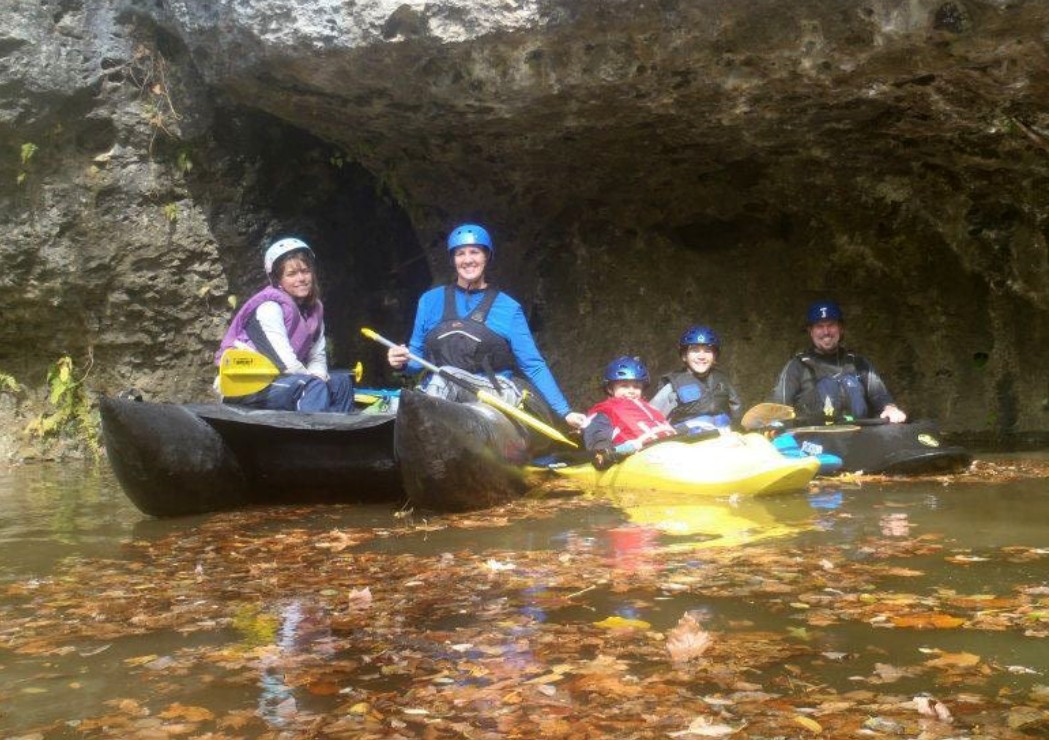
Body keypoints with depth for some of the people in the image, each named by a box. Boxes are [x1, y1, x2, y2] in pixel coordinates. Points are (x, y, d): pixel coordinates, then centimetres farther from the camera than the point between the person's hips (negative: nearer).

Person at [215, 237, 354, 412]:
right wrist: (312, 378, -12)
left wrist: (317, 374, -12)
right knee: (313, 386, -28)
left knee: (341, 381, 3)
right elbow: (286, 362, -22)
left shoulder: (314, 309, 10)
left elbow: (318, 356, 9)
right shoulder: (269, 307, -15)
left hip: (275, 380, 9)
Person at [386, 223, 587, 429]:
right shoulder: (431, 301, 14)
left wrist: (564, 412, -1)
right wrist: (402, 362, -3)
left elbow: (534, 366, 7)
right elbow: (417, 357, 21)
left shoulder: (508, 308, 9)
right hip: (438, 397, 1)